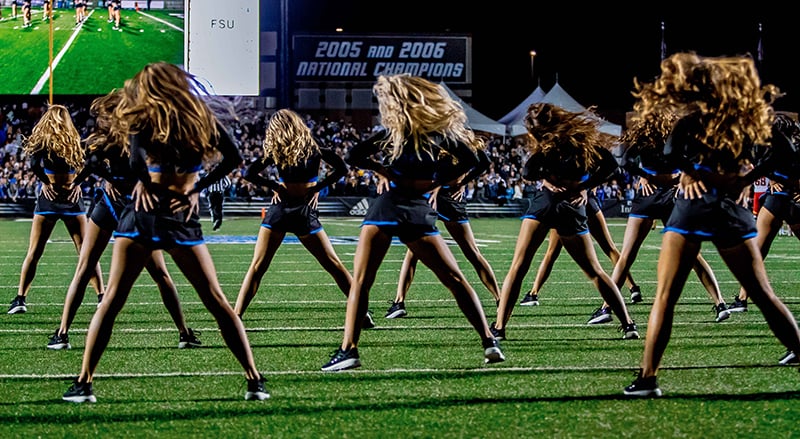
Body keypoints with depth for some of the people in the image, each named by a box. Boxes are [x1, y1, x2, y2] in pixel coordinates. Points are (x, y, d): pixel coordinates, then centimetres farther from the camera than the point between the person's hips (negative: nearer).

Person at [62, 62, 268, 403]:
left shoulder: (145, 118, 0)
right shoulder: (202, 118, 10)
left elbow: (136, 159, -19)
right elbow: (233, 158, 0)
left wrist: (145, 183, -1)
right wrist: (196, 189, 1)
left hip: (144, 213, -3)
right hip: (183, 219, 3)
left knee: (112, 299, 0)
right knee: (216, 300, 9)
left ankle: (84, 381, -5)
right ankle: (254, 379, 6)